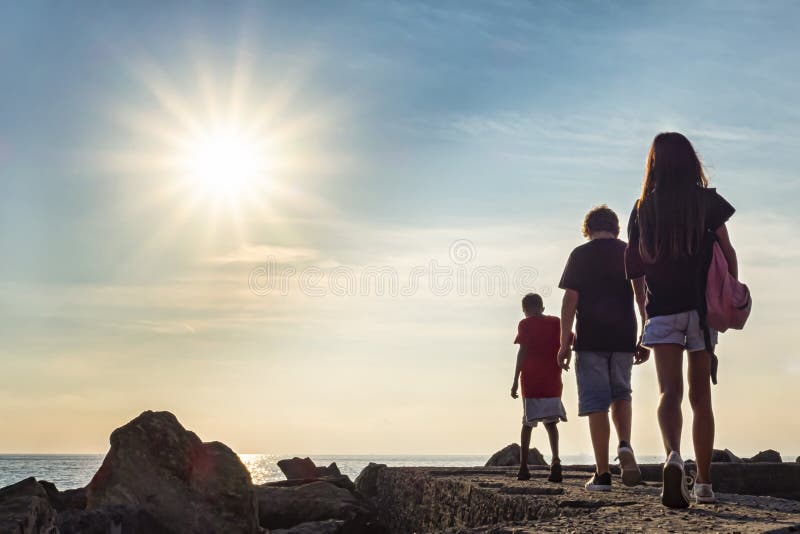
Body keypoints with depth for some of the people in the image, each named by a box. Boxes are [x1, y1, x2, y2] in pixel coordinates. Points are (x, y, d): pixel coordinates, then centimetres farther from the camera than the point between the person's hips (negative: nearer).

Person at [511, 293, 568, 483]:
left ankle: (523, 467, 7)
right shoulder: (556, 323, 9)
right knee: (550, 422, 6)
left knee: (527, 423, 7)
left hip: (531, 381, -2)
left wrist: (515, 380, -8)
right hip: (553, 381, 2)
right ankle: (555, 460, -16)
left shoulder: (525, 324, -1)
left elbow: (522, 351, -8)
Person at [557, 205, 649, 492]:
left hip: (590, 341, -3)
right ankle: (625, 445, -4)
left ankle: (602, 474, 0)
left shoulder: (580, 255, 1)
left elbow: (570, 300, -6)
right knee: (621, 395, 21)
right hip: (624, 340, 3)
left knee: (596, 404, 0)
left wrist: (564, 343, -4)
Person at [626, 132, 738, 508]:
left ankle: (673, 457, -35)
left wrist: (644, 311, 16)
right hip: (701, 307, 0)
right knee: (700, 395, 9)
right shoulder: (708, 201, 2)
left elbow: (634, 266, 7)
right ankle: (704, 483, 13)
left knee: (669, 391, -7)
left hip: (661, 309, 0)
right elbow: (727, 253, -3)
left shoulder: (643, 208, 6)